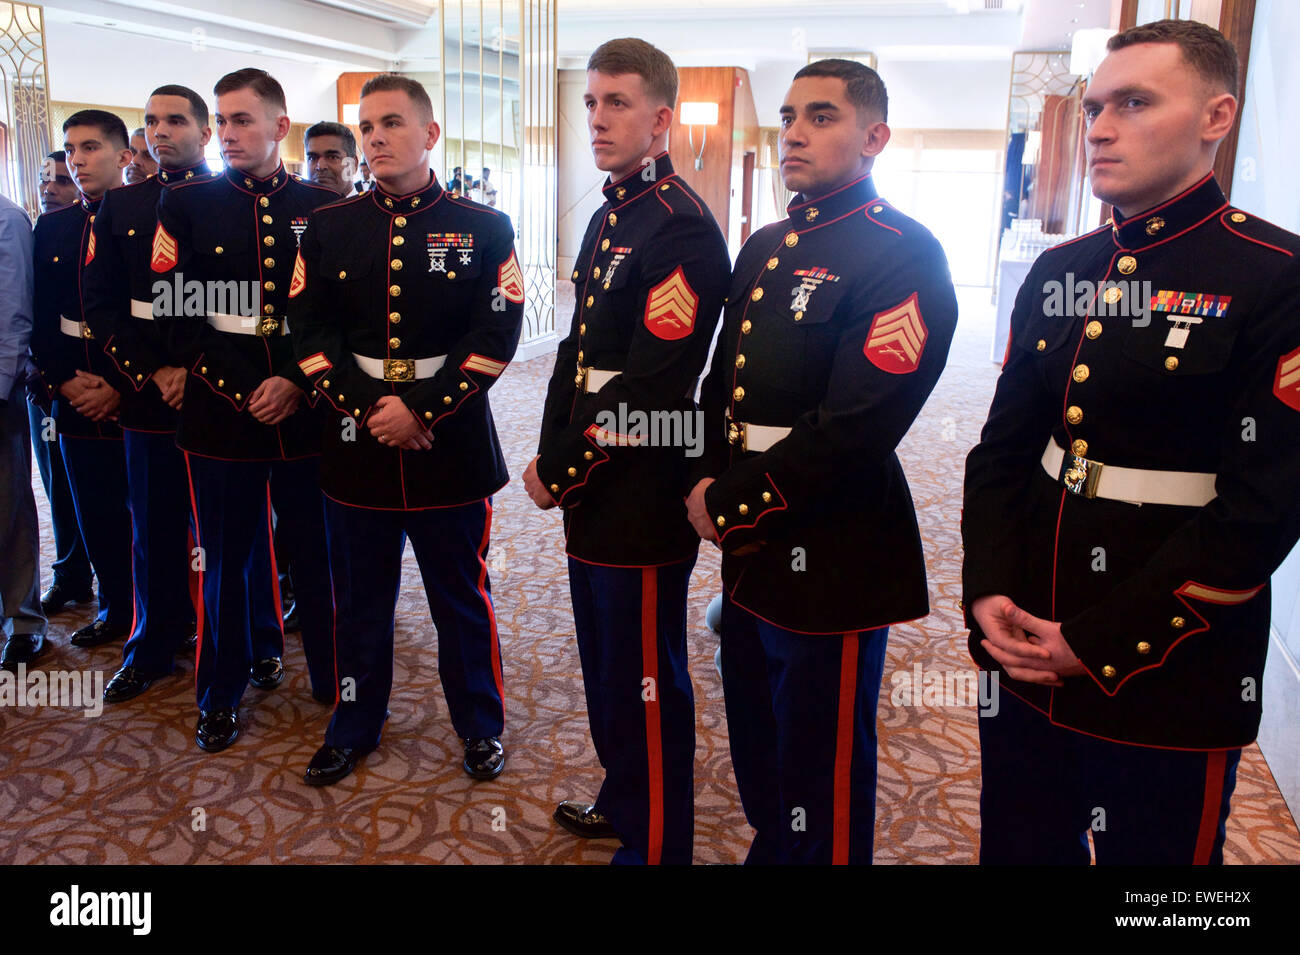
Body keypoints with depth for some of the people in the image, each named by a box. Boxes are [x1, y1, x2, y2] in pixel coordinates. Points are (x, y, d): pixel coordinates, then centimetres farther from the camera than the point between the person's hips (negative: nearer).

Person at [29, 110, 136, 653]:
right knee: (96, 517, 12)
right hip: (76, 403, 5)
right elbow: (42, 319, 11)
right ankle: (116, 608, 28)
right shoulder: (52, 228, 12)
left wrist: (121, 389, -14)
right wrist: (65, 382, -4)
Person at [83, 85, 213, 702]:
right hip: (147, 395, 3)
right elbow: (102, 302, 5)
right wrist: (153, 371, -8)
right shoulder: (121, 206, 11)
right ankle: (155, 646, 27)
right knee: (155, 529, 12)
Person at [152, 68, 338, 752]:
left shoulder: (322, 207, 4)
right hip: (221, 413, 0)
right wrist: (233, 389, -8)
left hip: (306, 414, 0)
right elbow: (173, 312, 0)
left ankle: (336, 683, 24)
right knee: (227, 555, 9)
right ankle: (223, 692, 27)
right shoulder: (186, 204, 5)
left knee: (319, 552, 7)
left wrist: (298, 382, -10)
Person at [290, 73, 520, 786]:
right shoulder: (328, 230, 6)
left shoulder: (484, 230, 0)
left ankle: (480, 725, 29)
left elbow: (496, 335, -7)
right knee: (360, 598, 14)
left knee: (462, 596, 10)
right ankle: (355, 726, 33)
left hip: (451, 448, -2)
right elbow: (310, 334, 2)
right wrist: (369, 407, -12)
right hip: (356, 447, 2)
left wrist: (419, 407, -15)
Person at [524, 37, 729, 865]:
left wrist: (560, 472, -15)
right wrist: (552, 456, 7)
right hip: (592, 491, 10)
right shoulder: (611, 215, 14)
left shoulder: (683, 228, -17)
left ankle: (656, 843, 23)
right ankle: (622, 800, 43)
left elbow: (651, 387, -23)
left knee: (646, 682, 4)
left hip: (643, 499, -9)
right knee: (605, 662, 22)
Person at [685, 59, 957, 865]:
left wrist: (727, 503, -14)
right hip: (751, 542, 8)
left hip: (830, 557, -8)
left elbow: (854, 430, -22)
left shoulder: (905, 258, -15)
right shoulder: (764, 247, 12)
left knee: (821, 770, 8)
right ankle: (769, 851, 47)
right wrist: (710, 484, -1)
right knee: (756, 743, 24)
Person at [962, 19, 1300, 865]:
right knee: (1017, 847, 21)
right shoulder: (1057, 274, 6)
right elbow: (1003, 446, 7)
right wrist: (988, 595, -6)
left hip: (1167, 677, -5)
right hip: (1026, 653, 5)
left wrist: (1096, 644, -16)